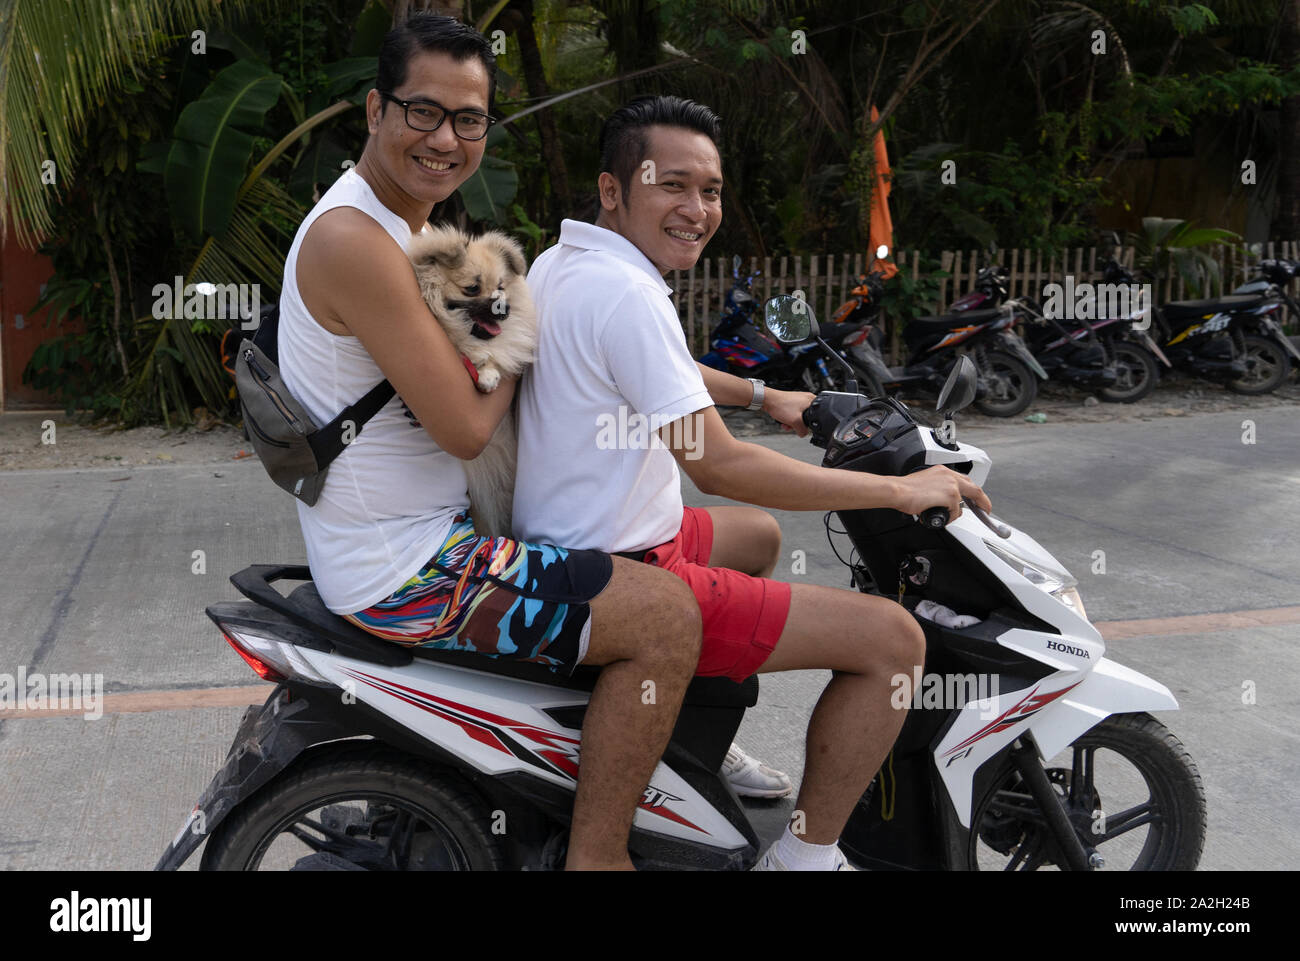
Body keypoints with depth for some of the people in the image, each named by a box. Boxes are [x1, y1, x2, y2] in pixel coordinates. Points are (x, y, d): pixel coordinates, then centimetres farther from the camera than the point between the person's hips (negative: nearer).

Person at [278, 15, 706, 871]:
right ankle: (595, 855, -4)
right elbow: (465, 428, -22)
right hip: (401, 572, -11)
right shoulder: (352, 238, -22)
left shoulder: (414, 222, 12)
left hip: (430, 530, 11)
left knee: (631, 568, 25)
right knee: (665, 616, -15)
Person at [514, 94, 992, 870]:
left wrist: (765, 396, 31)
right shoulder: (624, 293, -23)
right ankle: (806, 854, 2)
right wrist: (900, 490, -19)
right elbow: (718, 465, -26)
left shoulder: (562, 262, 8)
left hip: (569, 542, 11)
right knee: (892, 639, -10)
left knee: (757, 534, 36)